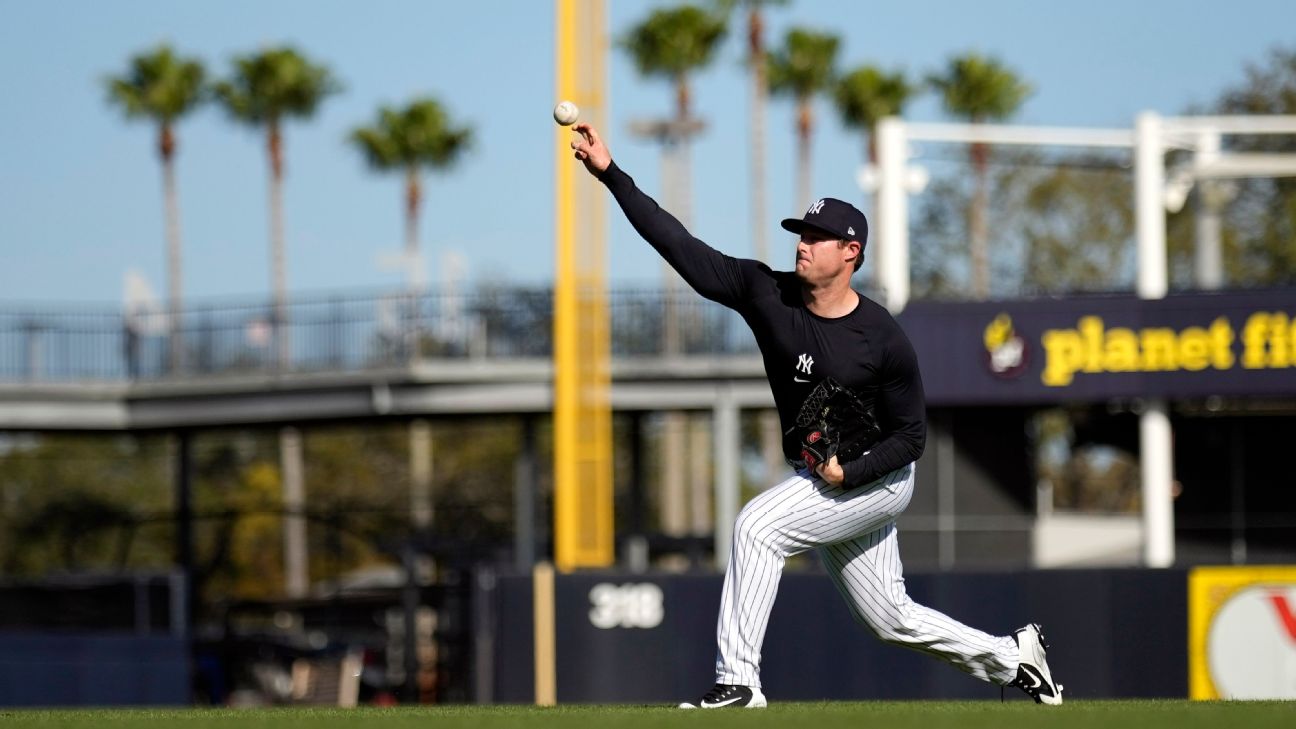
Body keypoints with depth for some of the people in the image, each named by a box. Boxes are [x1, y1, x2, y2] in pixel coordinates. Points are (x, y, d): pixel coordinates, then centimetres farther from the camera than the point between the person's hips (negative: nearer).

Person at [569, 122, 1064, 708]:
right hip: (821, 482, 7)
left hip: (875, 478, -7)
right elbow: (681, 246, -13)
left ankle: (738, 678, -23)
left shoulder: (884, 341, -20)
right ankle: (1013, 658, 34)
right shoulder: (766, 293, -8)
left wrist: (848, 473, -26)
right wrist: (610, 173, -21)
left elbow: (911, 437, -12)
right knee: (892, 619, 14)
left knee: (759, 524, -25)